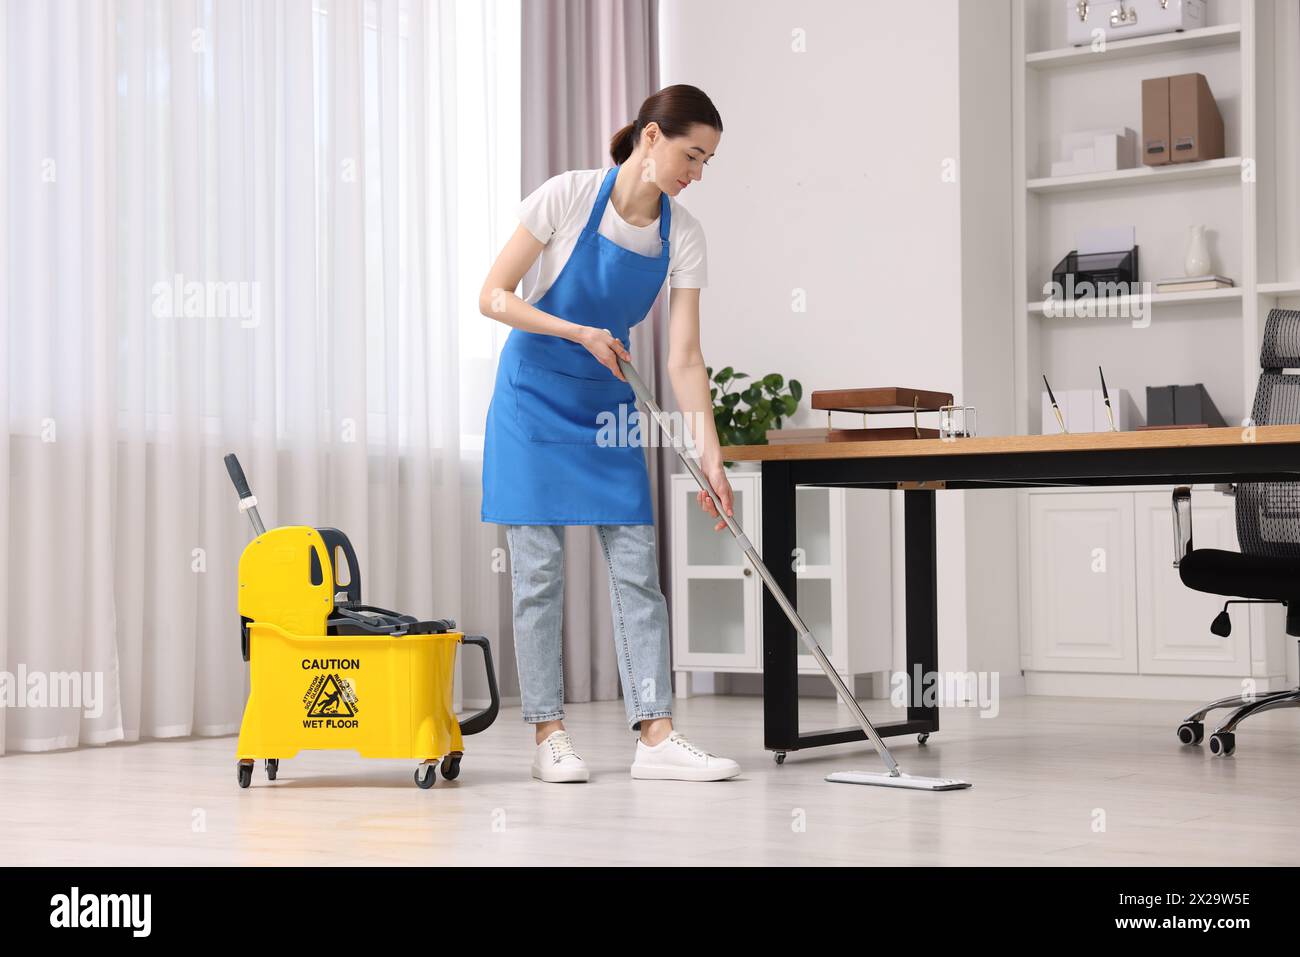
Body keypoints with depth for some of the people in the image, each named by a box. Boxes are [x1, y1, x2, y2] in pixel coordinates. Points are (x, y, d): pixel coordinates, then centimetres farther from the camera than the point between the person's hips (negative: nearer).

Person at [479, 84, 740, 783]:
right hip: (534, 395, -4)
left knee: (637, 567, -1)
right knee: (539, 570, -2)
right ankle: (548, 733, 5)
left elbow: (684, 357, -7)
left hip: (608, 404, 4)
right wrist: (579, 332, -24)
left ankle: (654, 734, 0)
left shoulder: (682, 234, -6)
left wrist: (710, 456, -15)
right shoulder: (567, 197, -16)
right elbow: (493, 296, -13)